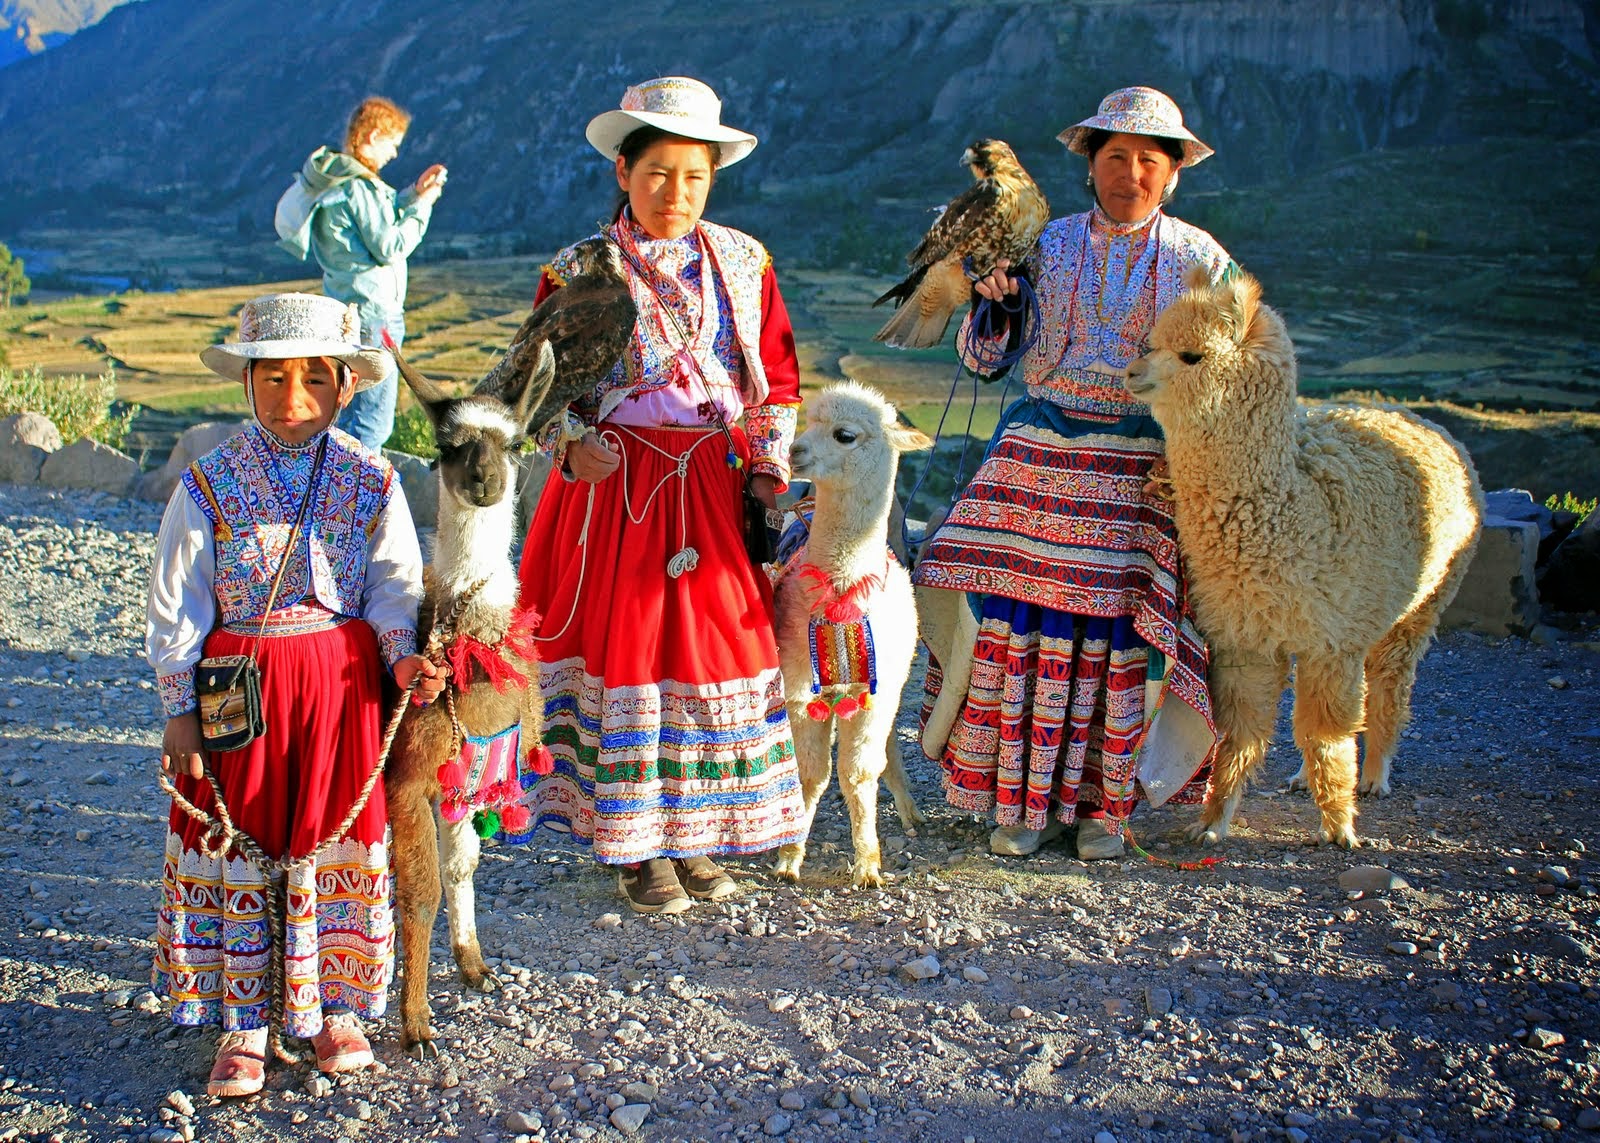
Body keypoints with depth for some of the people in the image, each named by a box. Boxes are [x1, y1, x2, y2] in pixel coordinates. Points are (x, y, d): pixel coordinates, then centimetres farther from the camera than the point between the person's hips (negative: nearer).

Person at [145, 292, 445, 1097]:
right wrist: (179, 711, -4)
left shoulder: (372, 481, 0)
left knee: (336, 839, 6)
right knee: (238, 848, 4)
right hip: (237, 686, 0)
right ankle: (242, 1027, 17)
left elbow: (393, 586, 3)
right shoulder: (208, 484, -4)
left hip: (342, 679, 1)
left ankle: (332, 1008, 23)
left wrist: (402, 655, -16)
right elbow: (175, 608, -1)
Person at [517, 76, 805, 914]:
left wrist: (768, 473, 2)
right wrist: (574, 443, -18)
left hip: (717, 484, 3)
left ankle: (693, 833, 22)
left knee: (718, 650, 6)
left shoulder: (742, 262, 6)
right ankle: (633, 846, 15)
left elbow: (777, 378, 11)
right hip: (619, 486, -3)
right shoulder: (580, 272, -2)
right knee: (626, 649, 0)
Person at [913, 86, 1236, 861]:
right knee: (1020, 621, -3)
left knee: (1118, 631, 0)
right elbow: (985, 356, 8)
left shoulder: (1200, 258, 6)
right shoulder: (1045, 245, 7)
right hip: (1040, 449, 1)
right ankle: (1027, 796, 9)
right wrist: (996, 302, -12)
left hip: (1141, 468, -1)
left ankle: (1104, 803, 13)